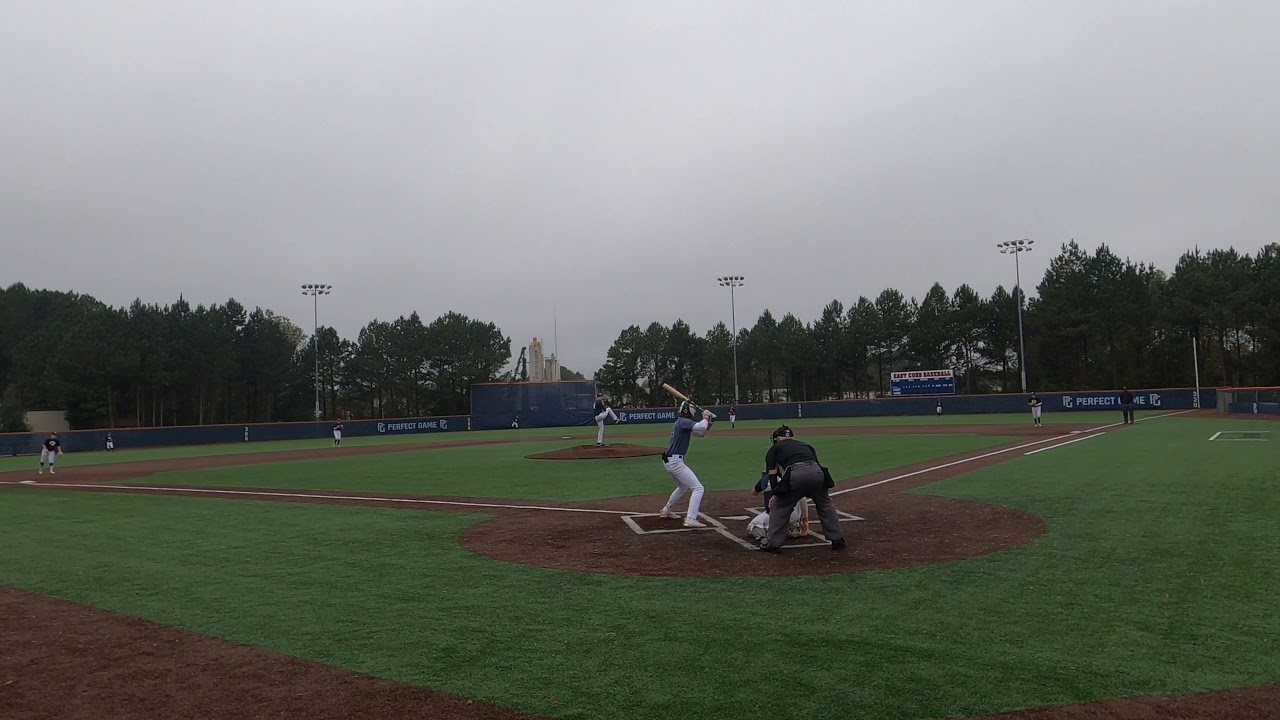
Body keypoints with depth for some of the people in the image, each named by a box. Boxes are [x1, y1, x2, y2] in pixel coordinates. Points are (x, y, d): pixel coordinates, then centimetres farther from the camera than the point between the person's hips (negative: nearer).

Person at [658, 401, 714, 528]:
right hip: (675, 462, -10)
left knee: (683, 486, 32)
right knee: (698, 488, -11)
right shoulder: (683, 421, -12)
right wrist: (705, 418, -6)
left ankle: (666, 511, 43)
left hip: (669, 461, 10)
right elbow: (701, 427, -27)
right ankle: (690, 520, -19)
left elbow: (702, 433, 19)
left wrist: (709, 422, 2)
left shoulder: (682, 423, 17)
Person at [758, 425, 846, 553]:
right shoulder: (806, 445, 36)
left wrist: (775, 494, 19)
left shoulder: (775, 448, 25)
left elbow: (772, 472, 13)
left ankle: (773, 543, 16)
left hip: (795, 475, -3)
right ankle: (837, 540, 29)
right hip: (816, 471, 3)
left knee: (779, 507, 15)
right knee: (825, 505, 24)